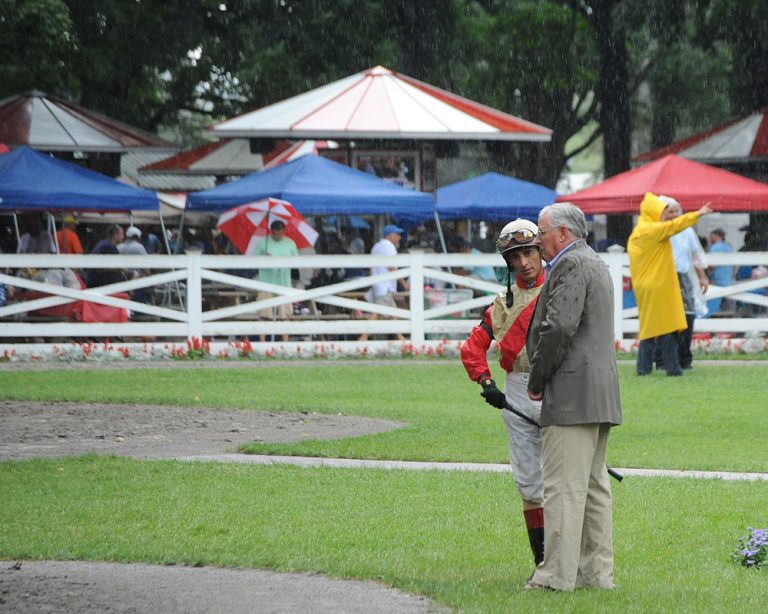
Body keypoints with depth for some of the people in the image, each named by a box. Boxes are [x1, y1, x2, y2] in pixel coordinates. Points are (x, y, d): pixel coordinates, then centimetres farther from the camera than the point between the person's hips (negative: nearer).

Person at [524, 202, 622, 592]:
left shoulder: (571, 264, -11)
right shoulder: (596, 264, 22)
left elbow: (559, 327, -20)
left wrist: (536, 381, -10)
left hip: (572, 395, -10)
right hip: (600, 396, 10)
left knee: (563, 487, -9)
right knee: (593, 486, 12)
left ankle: (557, 575, -10)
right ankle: (597, 571, 14)